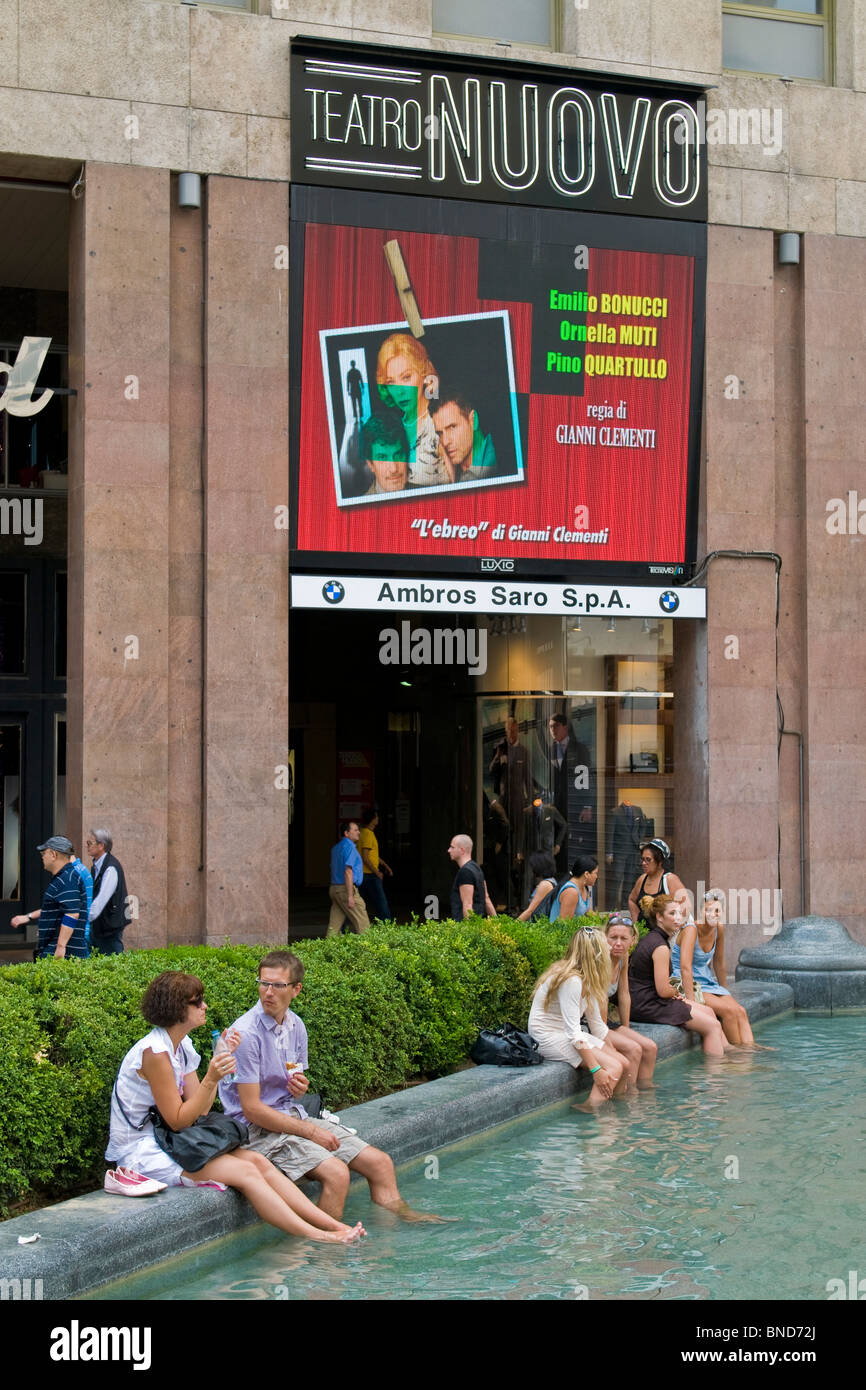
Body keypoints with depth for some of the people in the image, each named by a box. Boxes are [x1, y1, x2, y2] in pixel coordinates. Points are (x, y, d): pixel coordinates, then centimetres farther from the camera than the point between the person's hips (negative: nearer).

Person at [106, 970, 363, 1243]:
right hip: (141, 1153, -8)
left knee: (255, 1160, -9)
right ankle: (318, 1239, -18)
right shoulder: (155, 1052, -20)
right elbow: (178, 1121, -19)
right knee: (245, 1172, -18)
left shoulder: (182, 1046, 8)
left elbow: (199, 1109, 3)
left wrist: (221, 1060, -2)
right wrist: (211, 1079, -27)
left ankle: (333, 1224, -13)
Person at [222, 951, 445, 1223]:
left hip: (296, 1117, 8)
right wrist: (311, 1132, -14)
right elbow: (252, 1109, -18)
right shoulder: (246, 1034, -17)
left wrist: (300, 1088, -5)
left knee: (380, 1162, -1)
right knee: (336, 1173, -28)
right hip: (260, 1128, -8)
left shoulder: (294, 1025, 7)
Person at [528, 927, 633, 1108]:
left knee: (627, 1067, -1)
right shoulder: (572, 981, -23)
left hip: (568, 1036, 9)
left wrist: (613, 1054, 9)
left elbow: (596, 1023, 13)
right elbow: (573, 1032, -26)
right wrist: (596, 1069, -28)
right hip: (549, 1038, -9)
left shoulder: (587, 980, 7)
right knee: (613, 1068, -22)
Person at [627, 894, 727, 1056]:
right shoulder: (660, 946, -19)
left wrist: (671, 990, 6)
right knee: (712, 1026, -7)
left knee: (708, 1011, 18)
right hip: (647, 1006, -11)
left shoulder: (648, 939, 12)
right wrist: (676, 992, 0)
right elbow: (663, 991, -21)